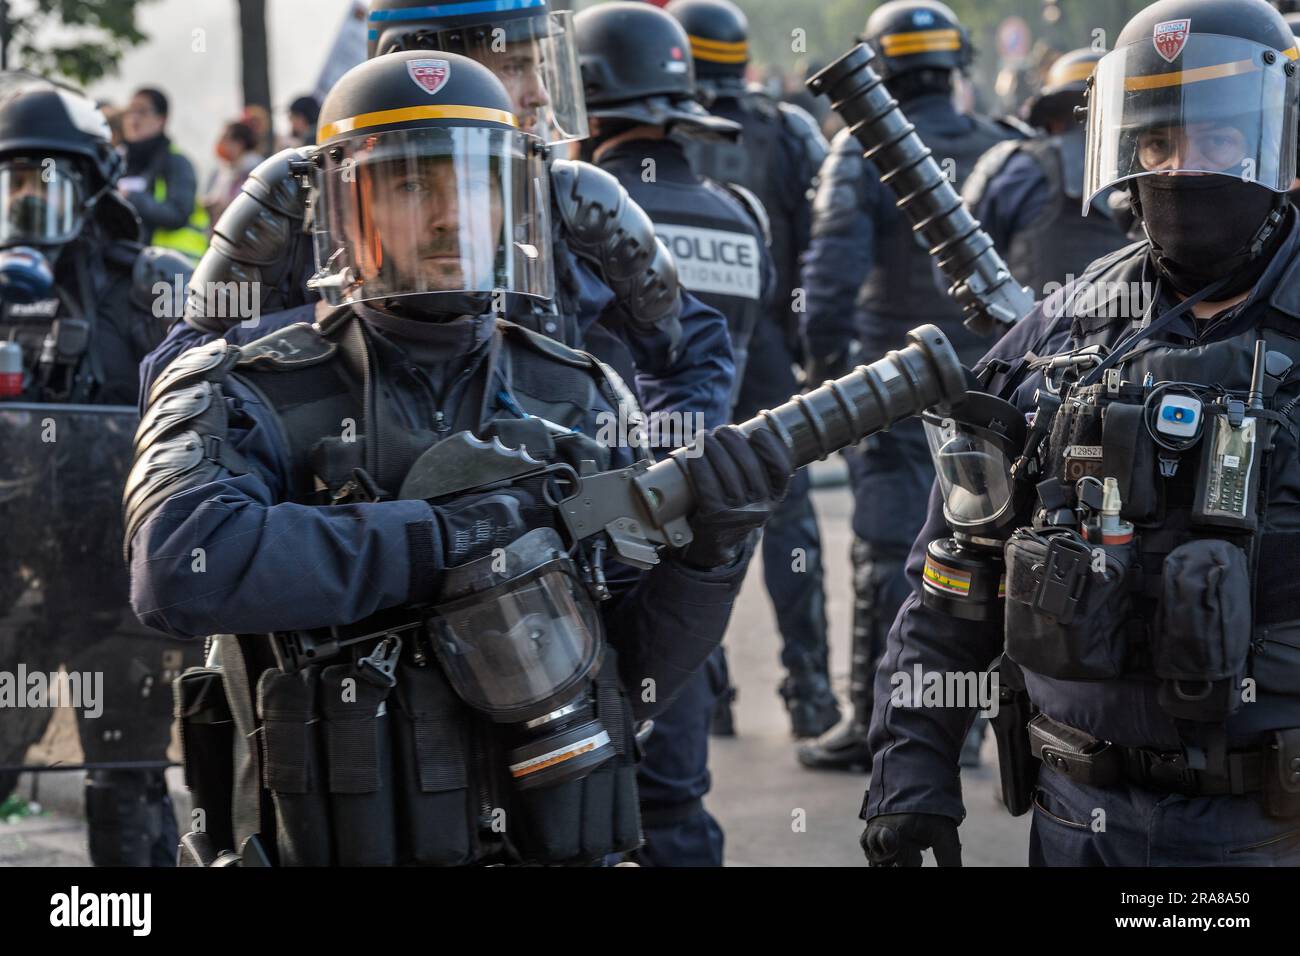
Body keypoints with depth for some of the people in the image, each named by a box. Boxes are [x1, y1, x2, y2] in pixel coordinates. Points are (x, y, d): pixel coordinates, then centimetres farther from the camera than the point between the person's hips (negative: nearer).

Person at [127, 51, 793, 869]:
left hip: (557, 843, 1)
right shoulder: (253, 400, -3)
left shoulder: (581, 401, 7)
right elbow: (180, 565, -24)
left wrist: (712, 546, -9)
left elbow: (632, 679, 9)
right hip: (342, 843, -1)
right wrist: (453, 533, -21)